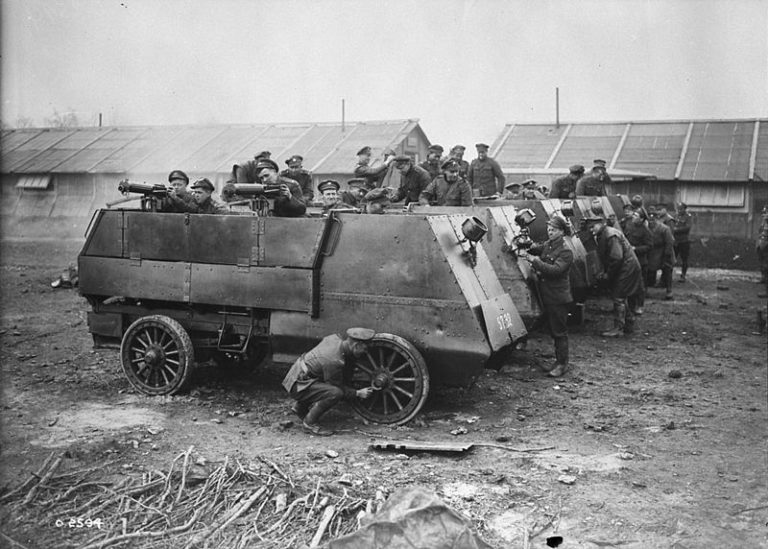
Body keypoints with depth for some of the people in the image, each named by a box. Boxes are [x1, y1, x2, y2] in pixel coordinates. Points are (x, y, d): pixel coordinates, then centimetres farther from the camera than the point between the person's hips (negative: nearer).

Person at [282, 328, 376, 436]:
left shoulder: (336, 338, -3)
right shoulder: (334, 362, -27)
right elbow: (337, 388, -13)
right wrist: (357, 393, -8)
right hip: (298, 386, -10)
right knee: (335, 393, -27)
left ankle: (300, 407, 26)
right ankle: (309, 423, -8)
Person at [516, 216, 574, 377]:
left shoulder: (565, 252, -13)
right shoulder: (547, 245, 11)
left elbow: (555, 270, -25)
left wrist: (535, 261, -26)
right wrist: (524, 251, -16)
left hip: (559, 298, -8)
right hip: (547, 297, 8)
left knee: (559, 332, -1)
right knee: (553, 331, 15)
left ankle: (562, 364, 7)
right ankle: (558, 360, 25)